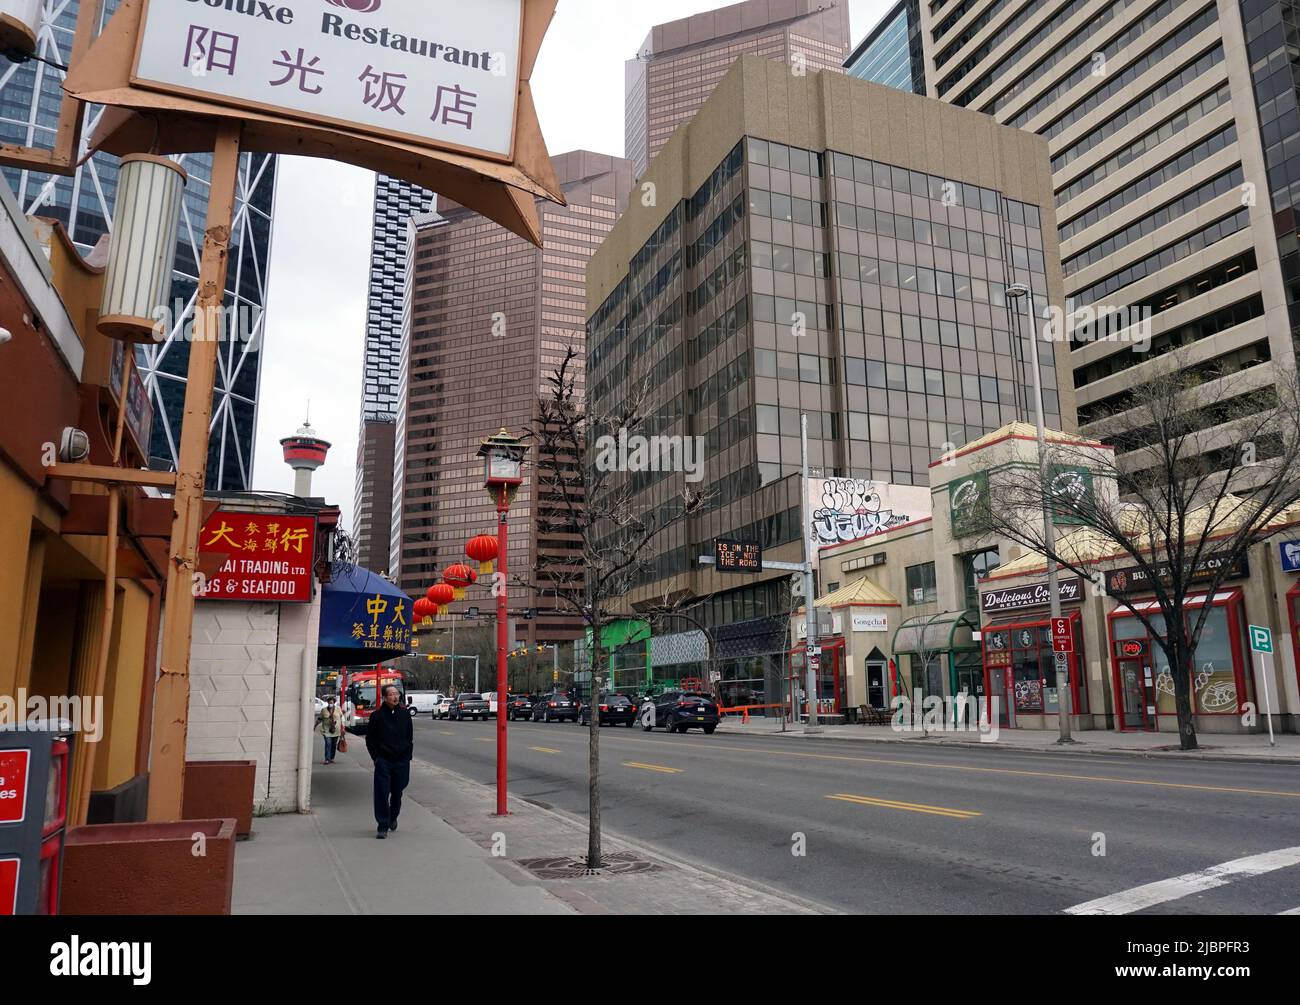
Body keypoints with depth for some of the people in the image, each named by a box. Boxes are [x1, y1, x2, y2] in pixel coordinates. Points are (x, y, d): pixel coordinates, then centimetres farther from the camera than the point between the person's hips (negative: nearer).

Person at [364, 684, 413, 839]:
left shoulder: (405, 713, 3)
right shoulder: (377, 715, -4)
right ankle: (383, 827, 1)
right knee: (382, 794, -6)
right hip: (383, 761, -2)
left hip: (402, 761, 2)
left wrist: (408, 755, 6)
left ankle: (393, 817, 36)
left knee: (397, 792, 12)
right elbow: (370, 739, 4)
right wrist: (375, 757, -3)